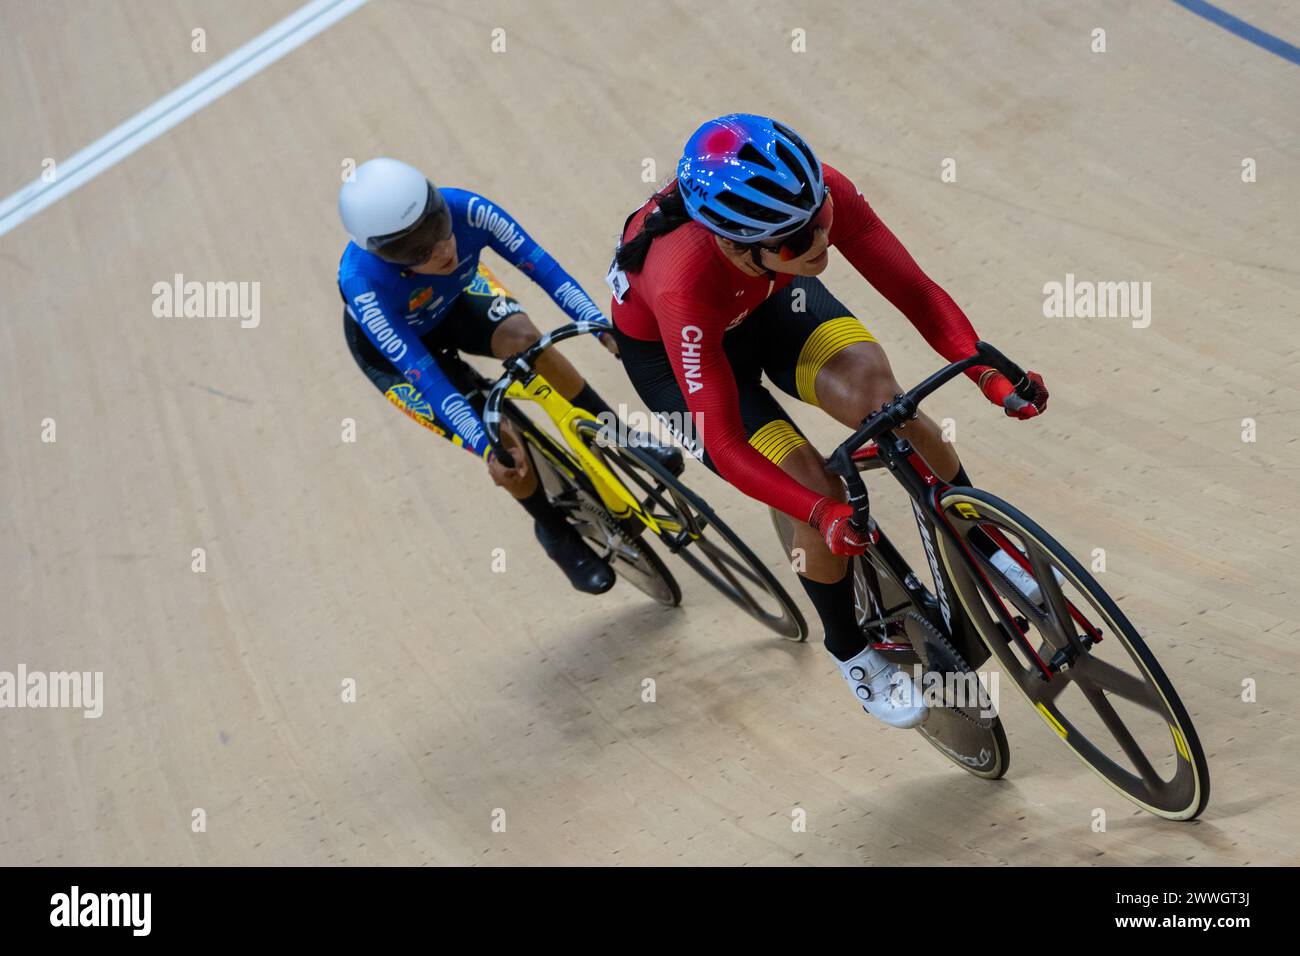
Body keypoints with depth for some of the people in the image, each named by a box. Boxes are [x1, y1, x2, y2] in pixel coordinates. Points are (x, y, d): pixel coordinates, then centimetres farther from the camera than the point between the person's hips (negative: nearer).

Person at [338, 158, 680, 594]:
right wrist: (487, 447, -43)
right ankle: (555, 533, 8)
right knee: (503, 449, -18)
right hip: (390, 346, -3)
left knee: (522, 338, -29)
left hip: (454, 299, 3)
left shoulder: (467, 210, -35)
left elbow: (543, 267, -31)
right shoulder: (363, 283, -41)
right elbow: (423, 375, -40)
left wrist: (606, 328, -41)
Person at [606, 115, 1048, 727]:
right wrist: (824, 515, -49)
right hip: (669, 348, -3)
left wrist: (991, 374, -40)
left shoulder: (821, 194, -34)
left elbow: (914, 289, -27)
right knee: (818, 495, -16)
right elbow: (725, 445, -39)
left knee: (878, 400, -24)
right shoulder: (684, 284, -43)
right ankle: (852, 654, 12)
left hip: (766, 301, 3)